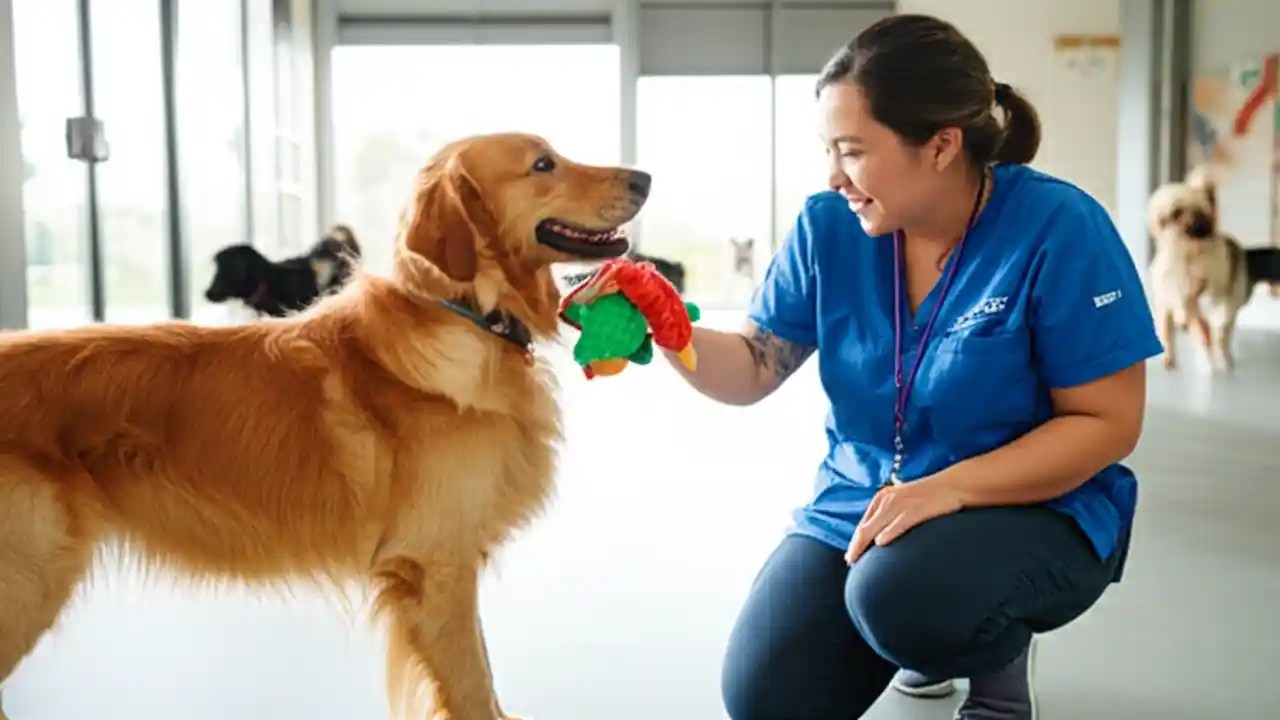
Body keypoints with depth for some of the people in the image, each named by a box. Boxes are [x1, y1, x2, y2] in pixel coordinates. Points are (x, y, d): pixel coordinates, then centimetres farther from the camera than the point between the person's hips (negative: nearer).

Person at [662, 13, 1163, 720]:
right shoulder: (828, 228, -5)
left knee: (899, 597, -35)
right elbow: (751, 369, -1)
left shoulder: (1058, 227, -18)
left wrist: (948, 488, -28)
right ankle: (938, 636, 22)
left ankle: (1000, 659, 2)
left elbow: (1106, 422, -15)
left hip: (1035, 509, -4)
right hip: (861, 502, 5)